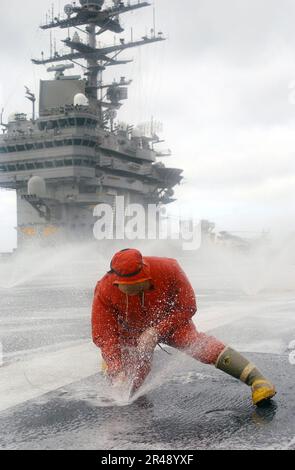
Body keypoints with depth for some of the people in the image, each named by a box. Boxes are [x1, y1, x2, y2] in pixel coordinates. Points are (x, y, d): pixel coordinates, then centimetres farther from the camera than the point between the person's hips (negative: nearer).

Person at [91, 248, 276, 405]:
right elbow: (105, 336, -23)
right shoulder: (104, 291, -30)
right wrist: (117, 371, -35)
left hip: (171, 321, -1)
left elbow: (187, 309, -21)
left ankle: (257, 379, -36)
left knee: (193, 341, -31)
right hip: (131, 333, 2)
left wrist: (156, 331, -30)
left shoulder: (167, 270, -33)